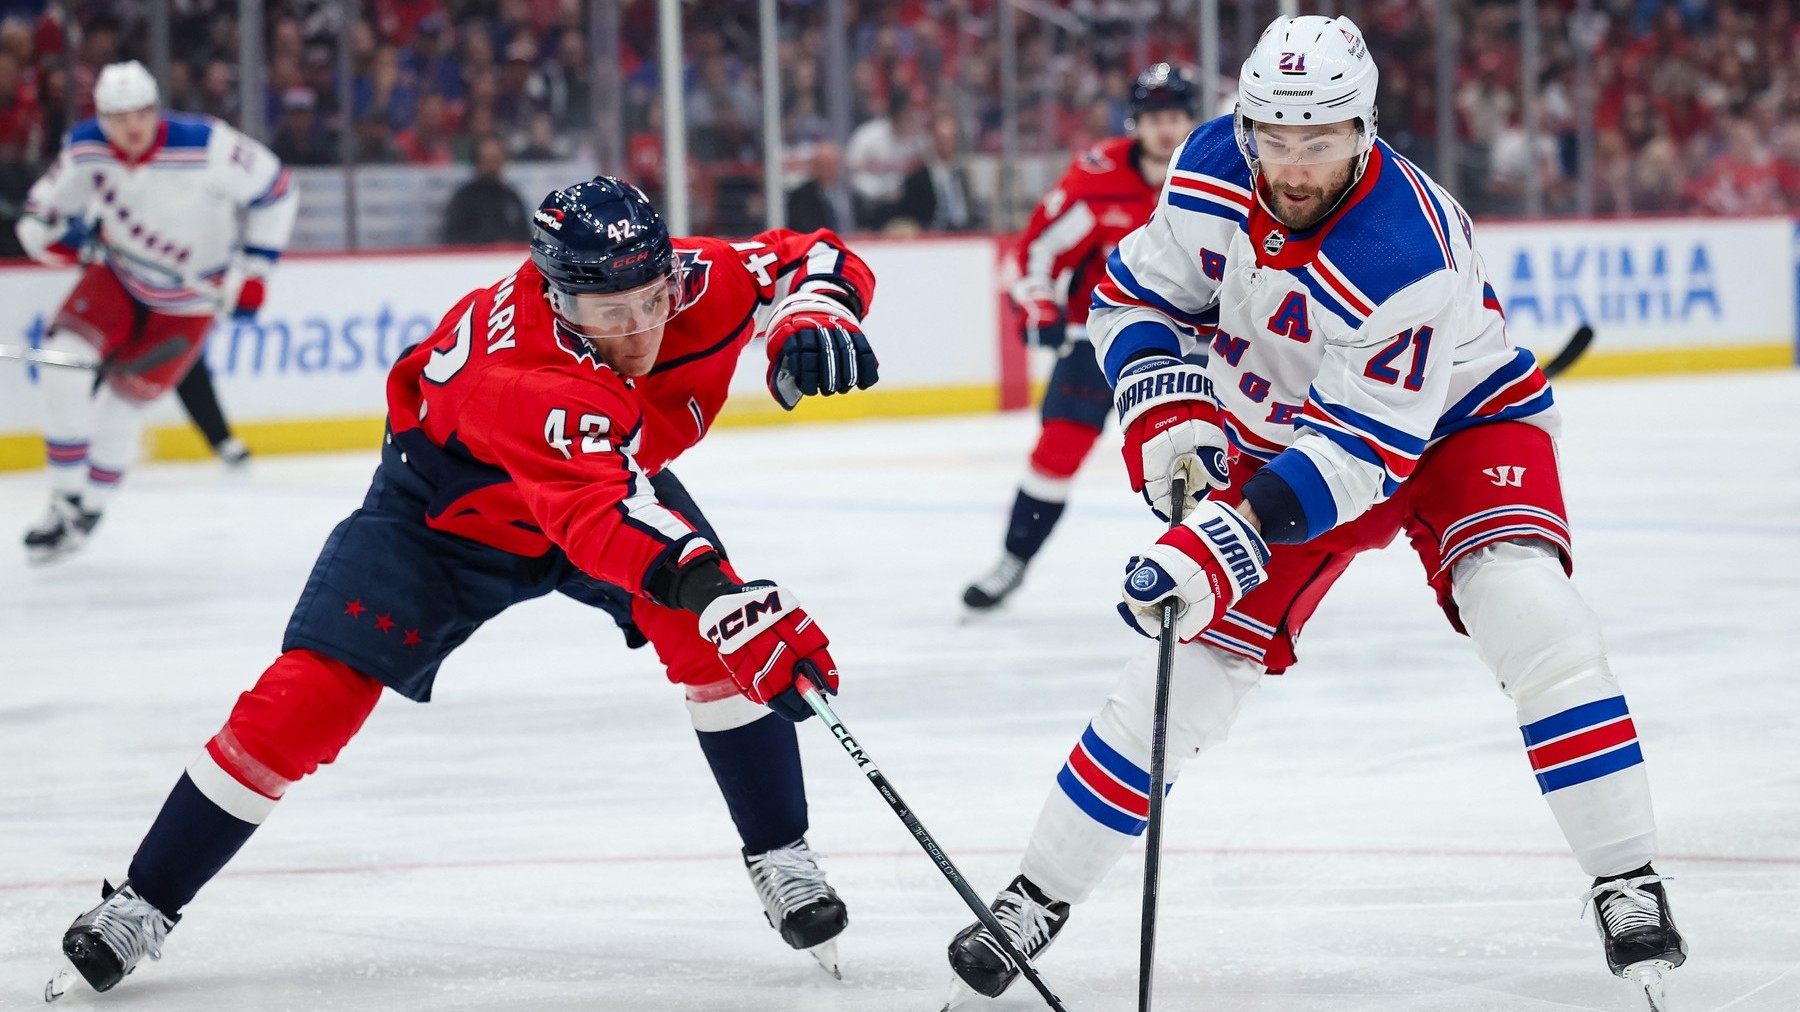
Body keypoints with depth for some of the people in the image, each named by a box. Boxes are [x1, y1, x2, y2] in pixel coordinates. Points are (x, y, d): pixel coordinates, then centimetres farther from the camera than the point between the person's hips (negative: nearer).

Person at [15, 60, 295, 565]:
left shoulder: (204, 146, -28)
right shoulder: (86, 150, -16)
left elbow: (274, 190, -16)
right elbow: (39, 216, -6)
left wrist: (253, 270, -13)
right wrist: (58, 233, -30)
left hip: (188, 297, -3)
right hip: (118, 274, 3)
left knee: (124, 397, -4)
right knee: (66, 364, -16)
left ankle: (89, 510, 18)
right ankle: (66, 502, -3)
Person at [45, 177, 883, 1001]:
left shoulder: (697, 282, -29)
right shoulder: (523, 372, -45)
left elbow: (813, 260, -12)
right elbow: (604, 517, -57)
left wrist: (814, 316, -36)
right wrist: (728, 602, -70)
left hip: (615, 476, 4)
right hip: (445, 504, -4)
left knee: (712, 638, -21)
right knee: (313, 692, -11)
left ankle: (780, 858, -4)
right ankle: (143, 904, 2)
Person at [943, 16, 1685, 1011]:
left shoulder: (1408, 251, -36)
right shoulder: (1211, 173, -19)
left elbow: (1359, 452, -35)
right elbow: (1135, 294, -2)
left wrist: (1228, 539, -44)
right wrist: (1164, 408, -20)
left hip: (1452, 419, -4)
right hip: (1275, 431, 4)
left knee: (1526, 611, -28)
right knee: (1191, 658, -3)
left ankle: (1628, 887, -18)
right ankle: (1041, 892, 10)